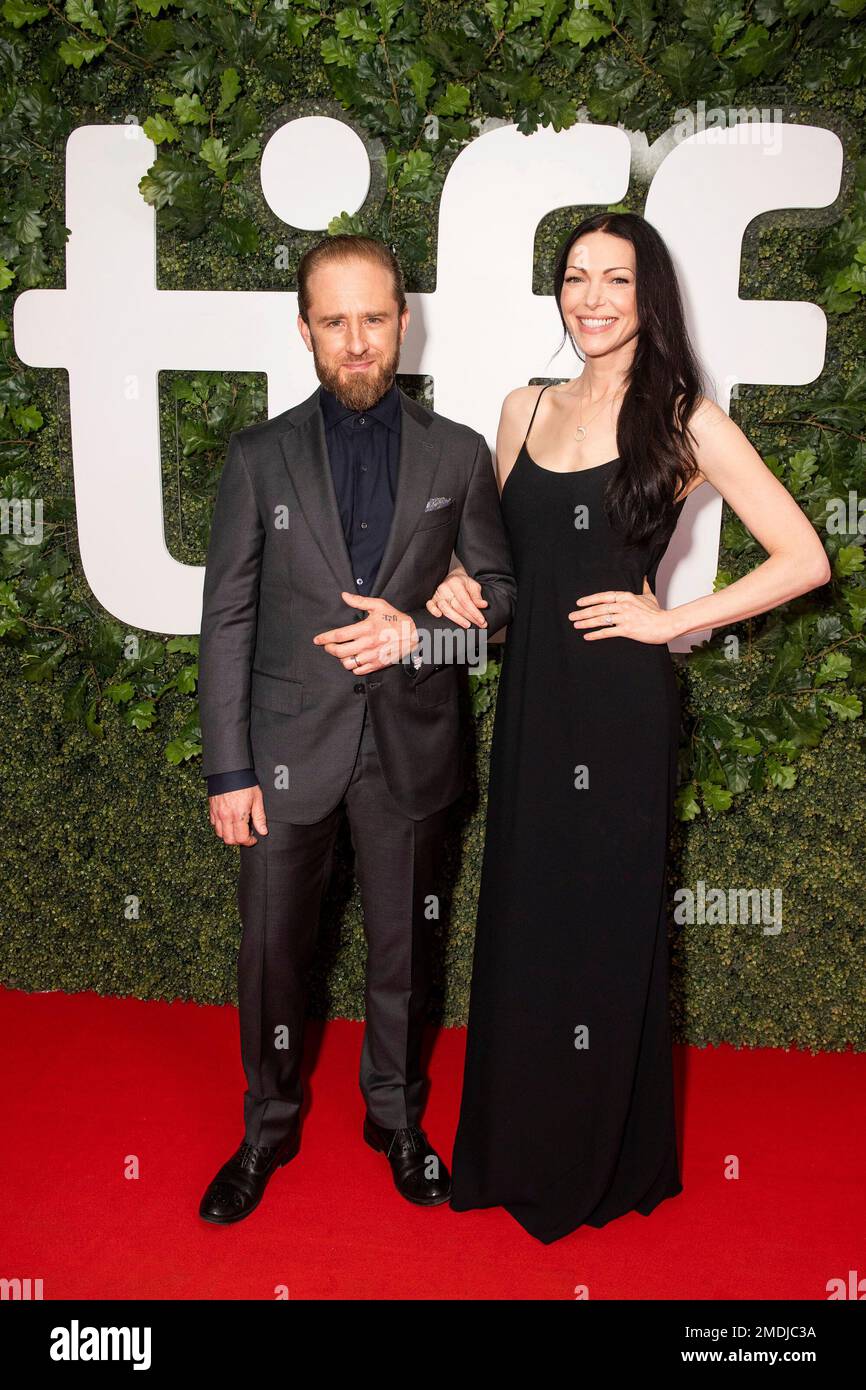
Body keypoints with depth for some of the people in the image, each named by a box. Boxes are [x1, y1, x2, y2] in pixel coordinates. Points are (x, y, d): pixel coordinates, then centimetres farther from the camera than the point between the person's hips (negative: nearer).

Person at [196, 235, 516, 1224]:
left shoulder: (457, 454, 2)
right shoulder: (259, 455, 0)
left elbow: (500, 592, 6)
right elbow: (226, 619, -2)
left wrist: (416, 633, -15)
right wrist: (227, 769, -7)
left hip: (409, 748, 1)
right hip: (289, 746, 0)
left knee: (402, 949, 15)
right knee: (270, 951, 11)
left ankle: (396, 1118, 38)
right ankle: (269, 1126, 35)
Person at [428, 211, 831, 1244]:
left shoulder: (683, 420, -5)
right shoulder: (526, 409, 10)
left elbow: (803, 559, -8)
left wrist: (670, 621, -12)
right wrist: (460, 581, 0)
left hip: (620, 704, -5)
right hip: (531, 694, 5)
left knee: (604, 925, 7)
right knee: (520, 917, 13)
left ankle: (605, 1165, 31)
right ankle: (514, 1149, 34)